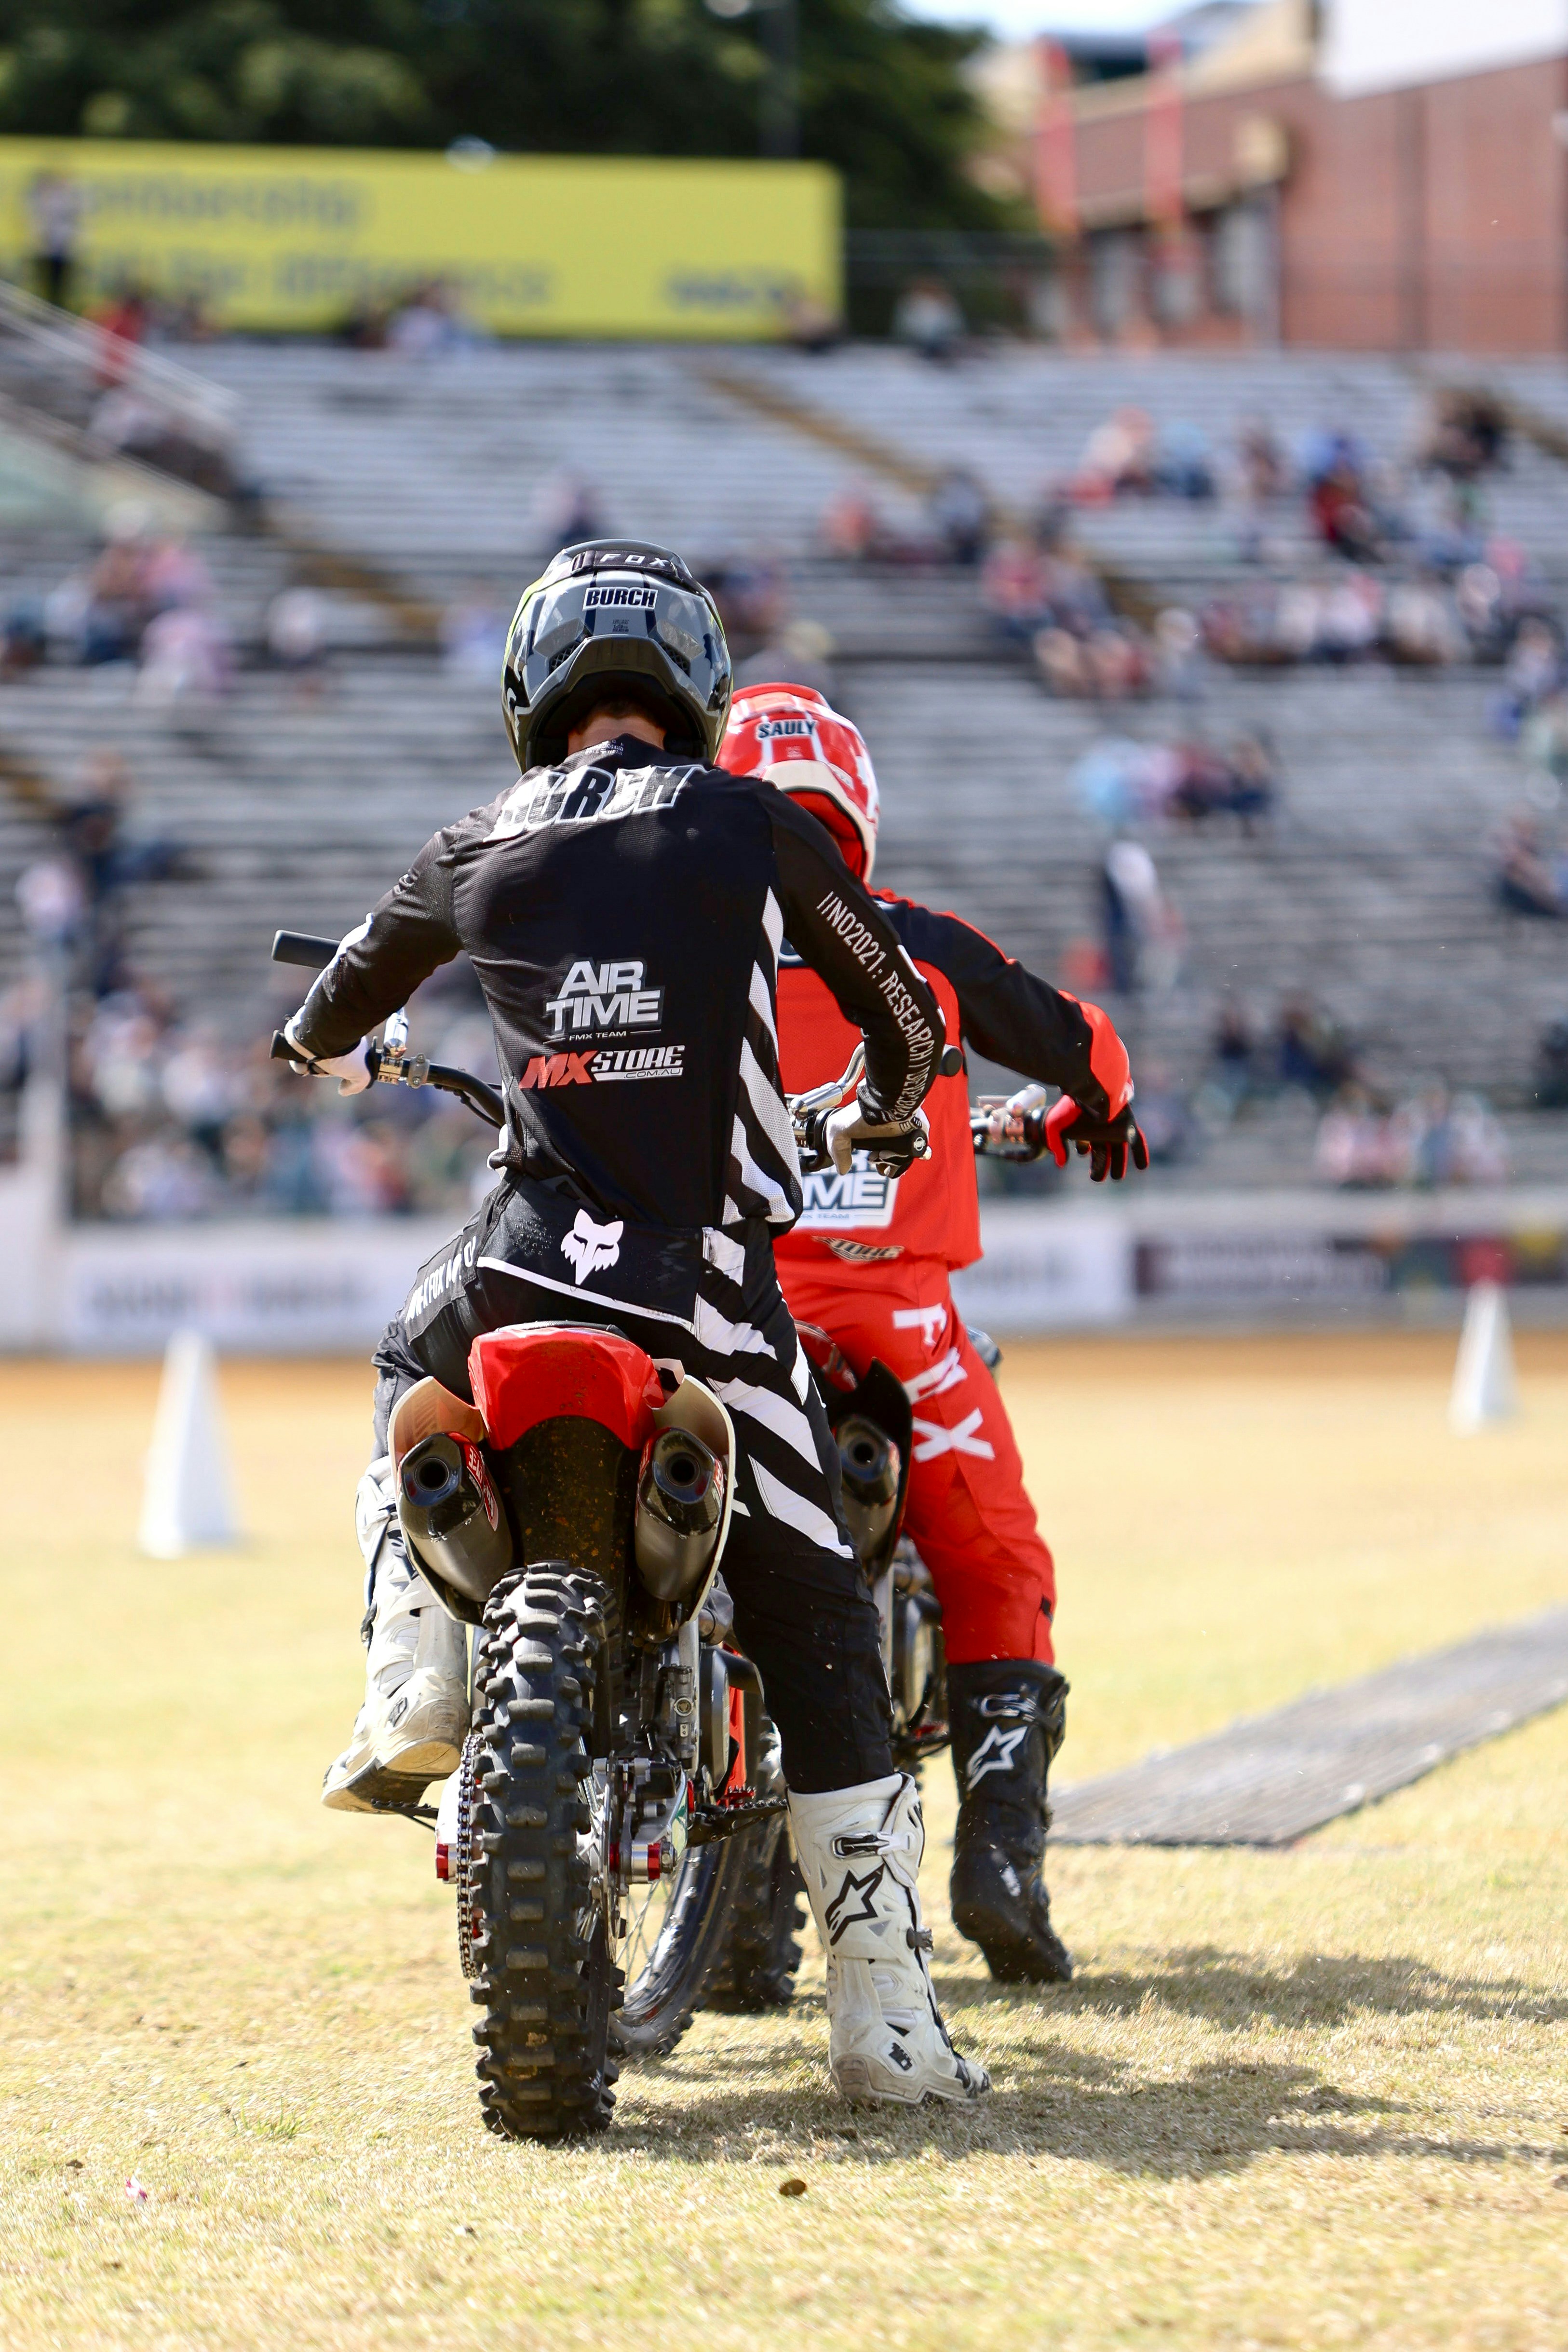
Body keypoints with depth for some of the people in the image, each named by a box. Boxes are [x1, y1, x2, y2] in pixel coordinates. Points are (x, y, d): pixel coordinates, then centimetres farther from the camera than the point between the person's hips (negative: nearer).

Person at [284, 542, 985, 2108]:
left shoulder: (479, 851, 8)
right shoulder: (756, 830, 2)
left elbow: (340, 1005, 28)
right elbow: (900, 1008, 15)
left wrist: (329, 1045, 53)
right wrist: (883, 1115, 38)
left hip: (533, 1259, 2)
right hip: (717, 1296, -2)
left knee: (408, 1378, 37)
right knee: (820, 1638, 4)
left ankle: (416, 1679, 18)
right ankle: (882, 2013, -1)